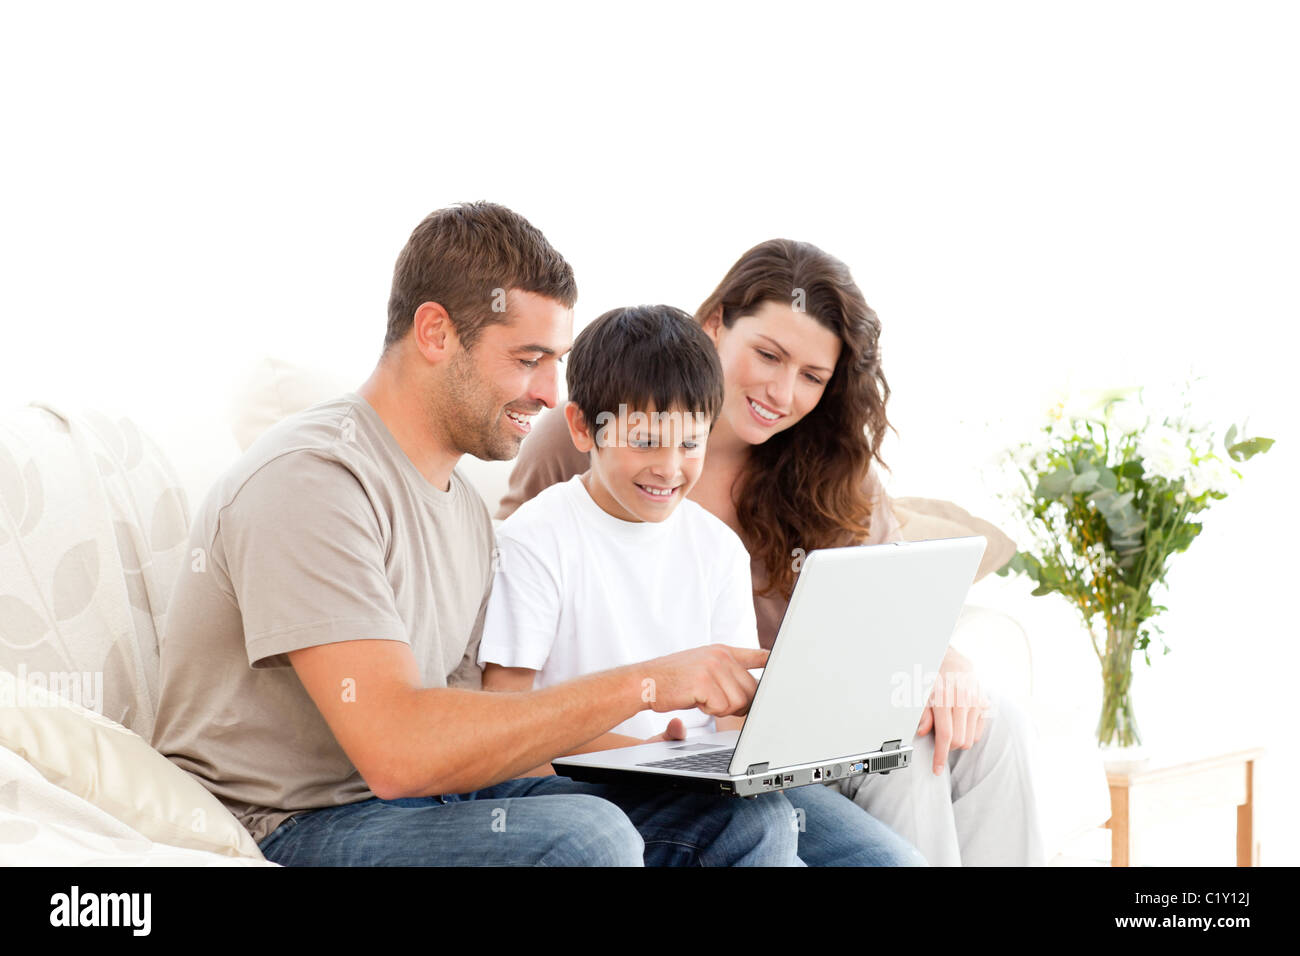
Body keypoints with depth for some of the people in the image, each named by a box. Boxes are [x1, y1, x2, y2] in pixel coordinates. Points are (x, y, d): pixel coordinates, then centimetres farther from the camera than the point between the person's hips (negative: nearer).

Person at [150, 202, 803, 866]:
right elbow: (398, 751, -28)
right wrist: (644, 682, -24)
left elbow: (458, 725, 12)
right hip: (287, 830, -9)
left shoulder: (465, 507, 15)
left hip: (428, 802, 9)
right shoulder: (311, 480, -17)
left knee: (747, 819, -5)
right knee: (586, 836, -33)